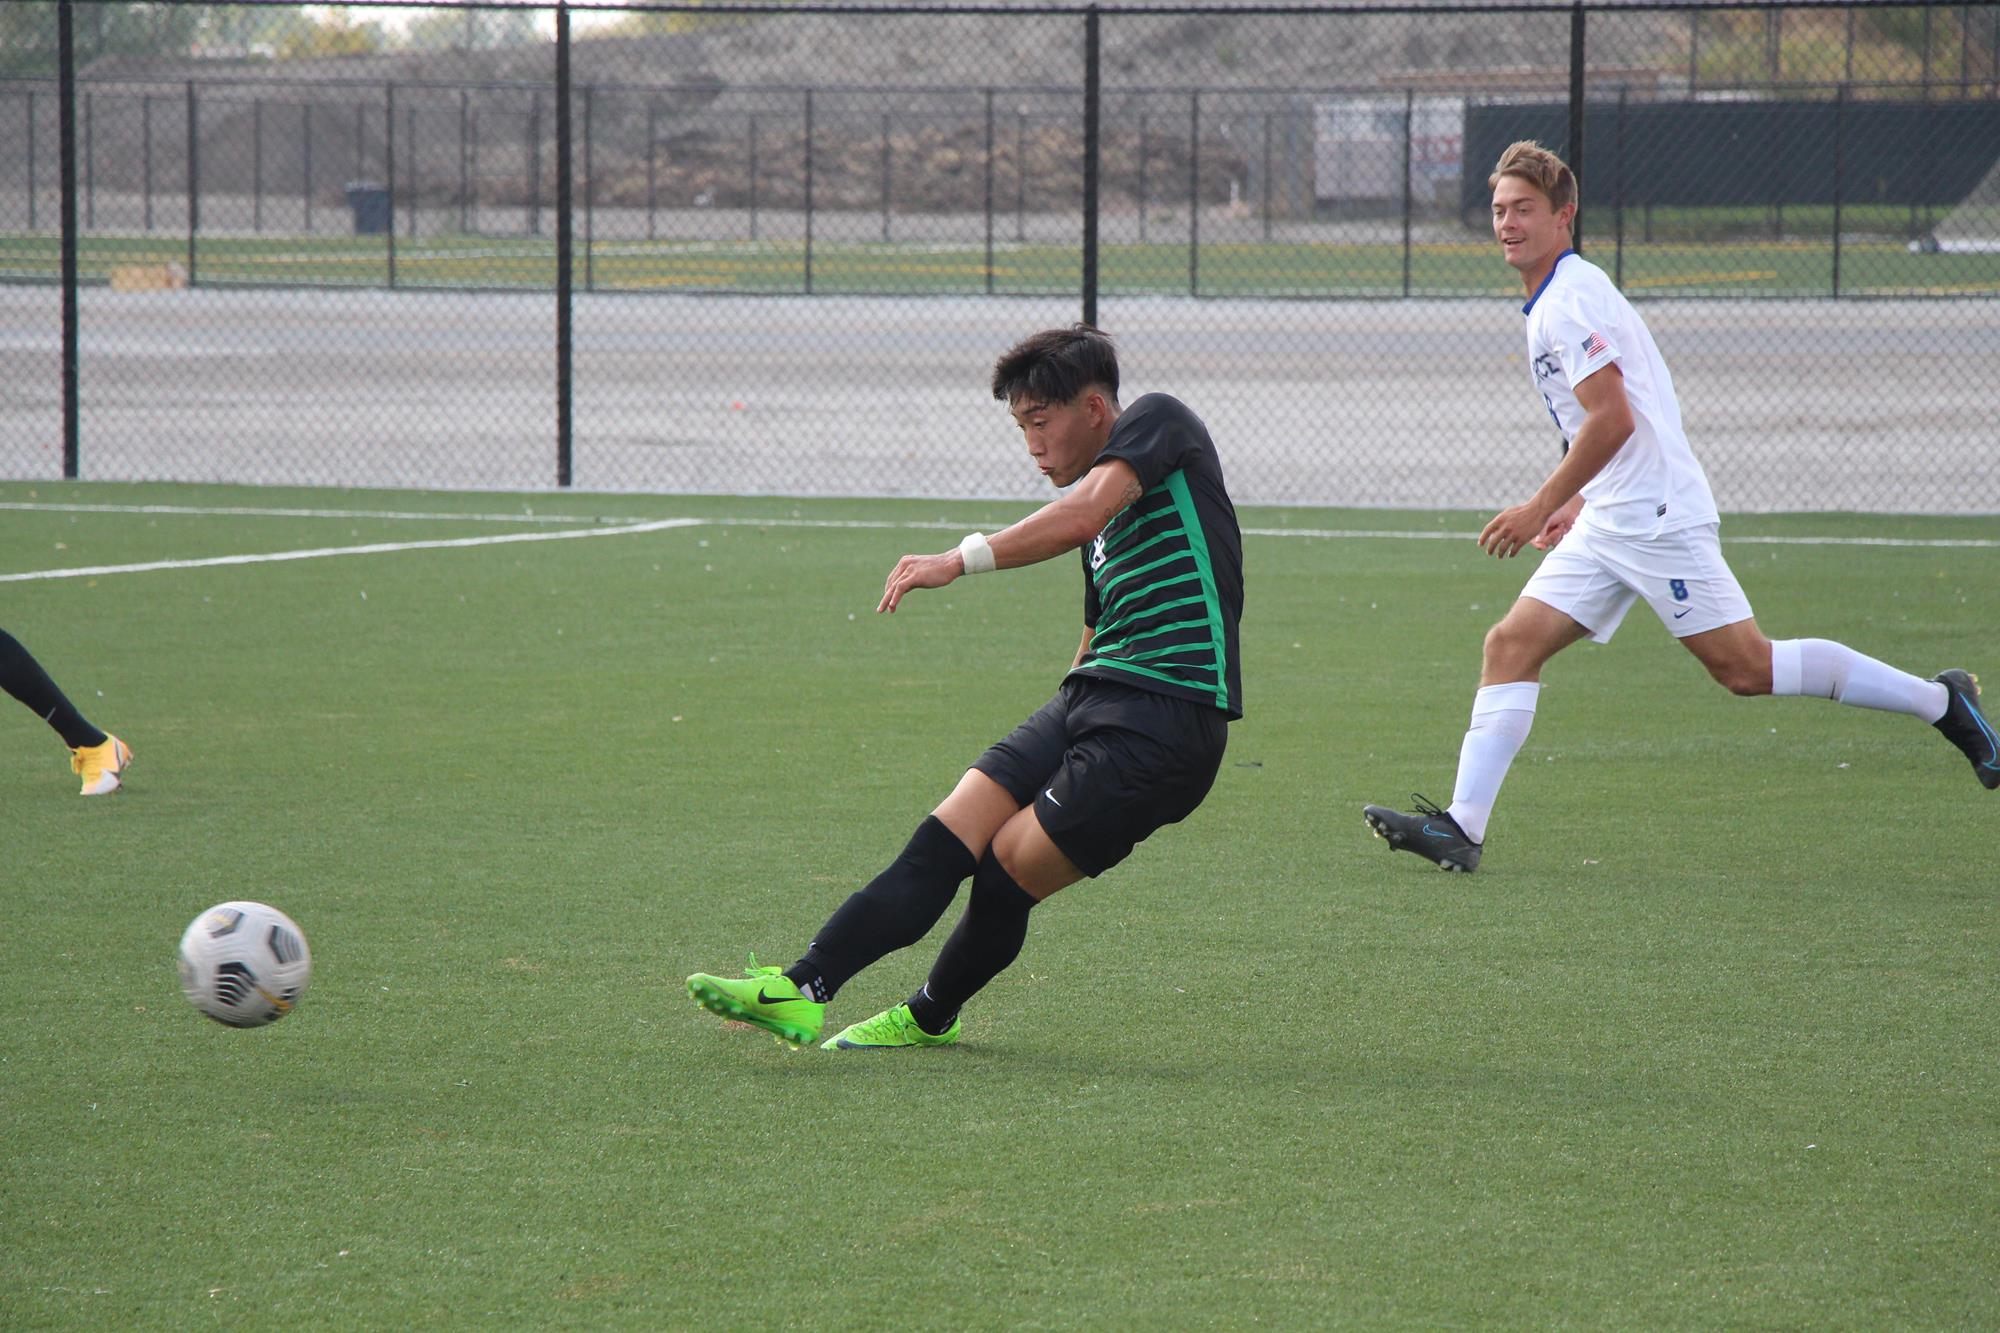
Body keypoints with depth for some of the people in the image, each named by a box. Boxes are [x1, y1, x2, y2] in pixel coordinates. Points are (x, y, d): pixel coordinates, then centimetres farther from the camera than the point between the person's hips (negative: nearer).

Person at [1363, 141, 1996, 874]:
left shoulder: (1570, 300, -13)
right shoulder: (1551, 301, 18)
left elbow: (1613, 419, -20)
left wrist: (1542, 507, -16)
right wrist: (1576, 502, 26)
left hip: (1656, 516, -10)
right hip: (1609, 525, 10)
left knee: (1745, 666, -9)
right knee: (1511, 645, -1)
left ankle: (1938, 700, 3)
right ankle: (1462, 826, -7)